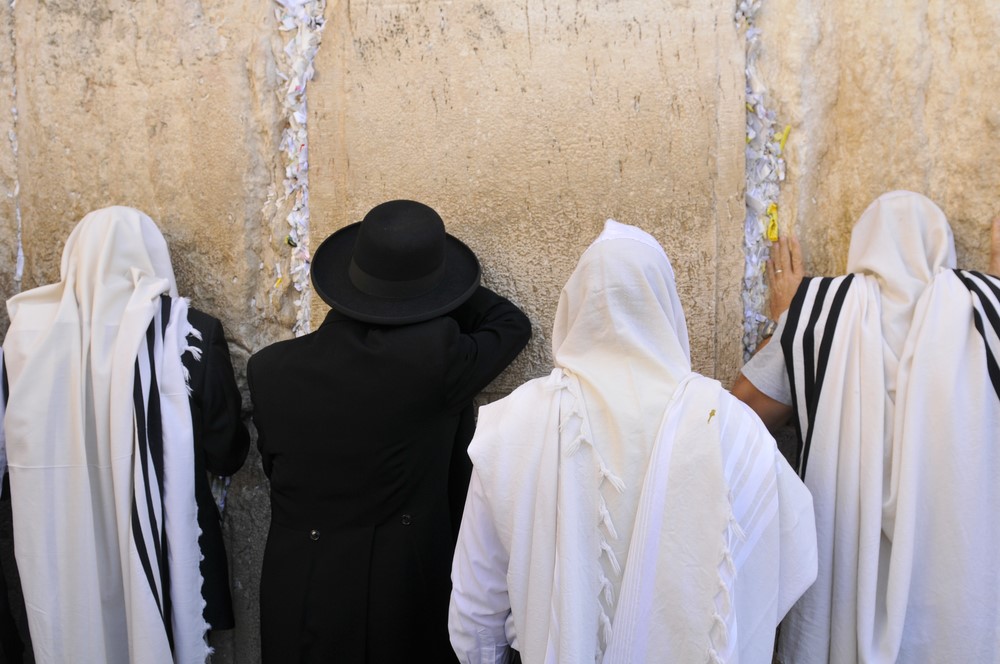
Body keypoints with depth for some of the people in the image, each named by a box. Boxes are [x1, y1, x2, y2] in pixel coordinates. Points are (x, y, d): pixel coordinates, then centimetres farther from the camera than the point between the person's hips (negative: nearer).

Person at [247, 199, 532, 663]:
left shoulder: (269, 369, -14)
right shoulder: (437, 354, -23)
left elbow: (273, 467, 1)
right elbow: (512, 324, -3)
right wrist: (434, 288, 4)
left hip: (302, 590, 2)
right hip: (408, 590, -1)